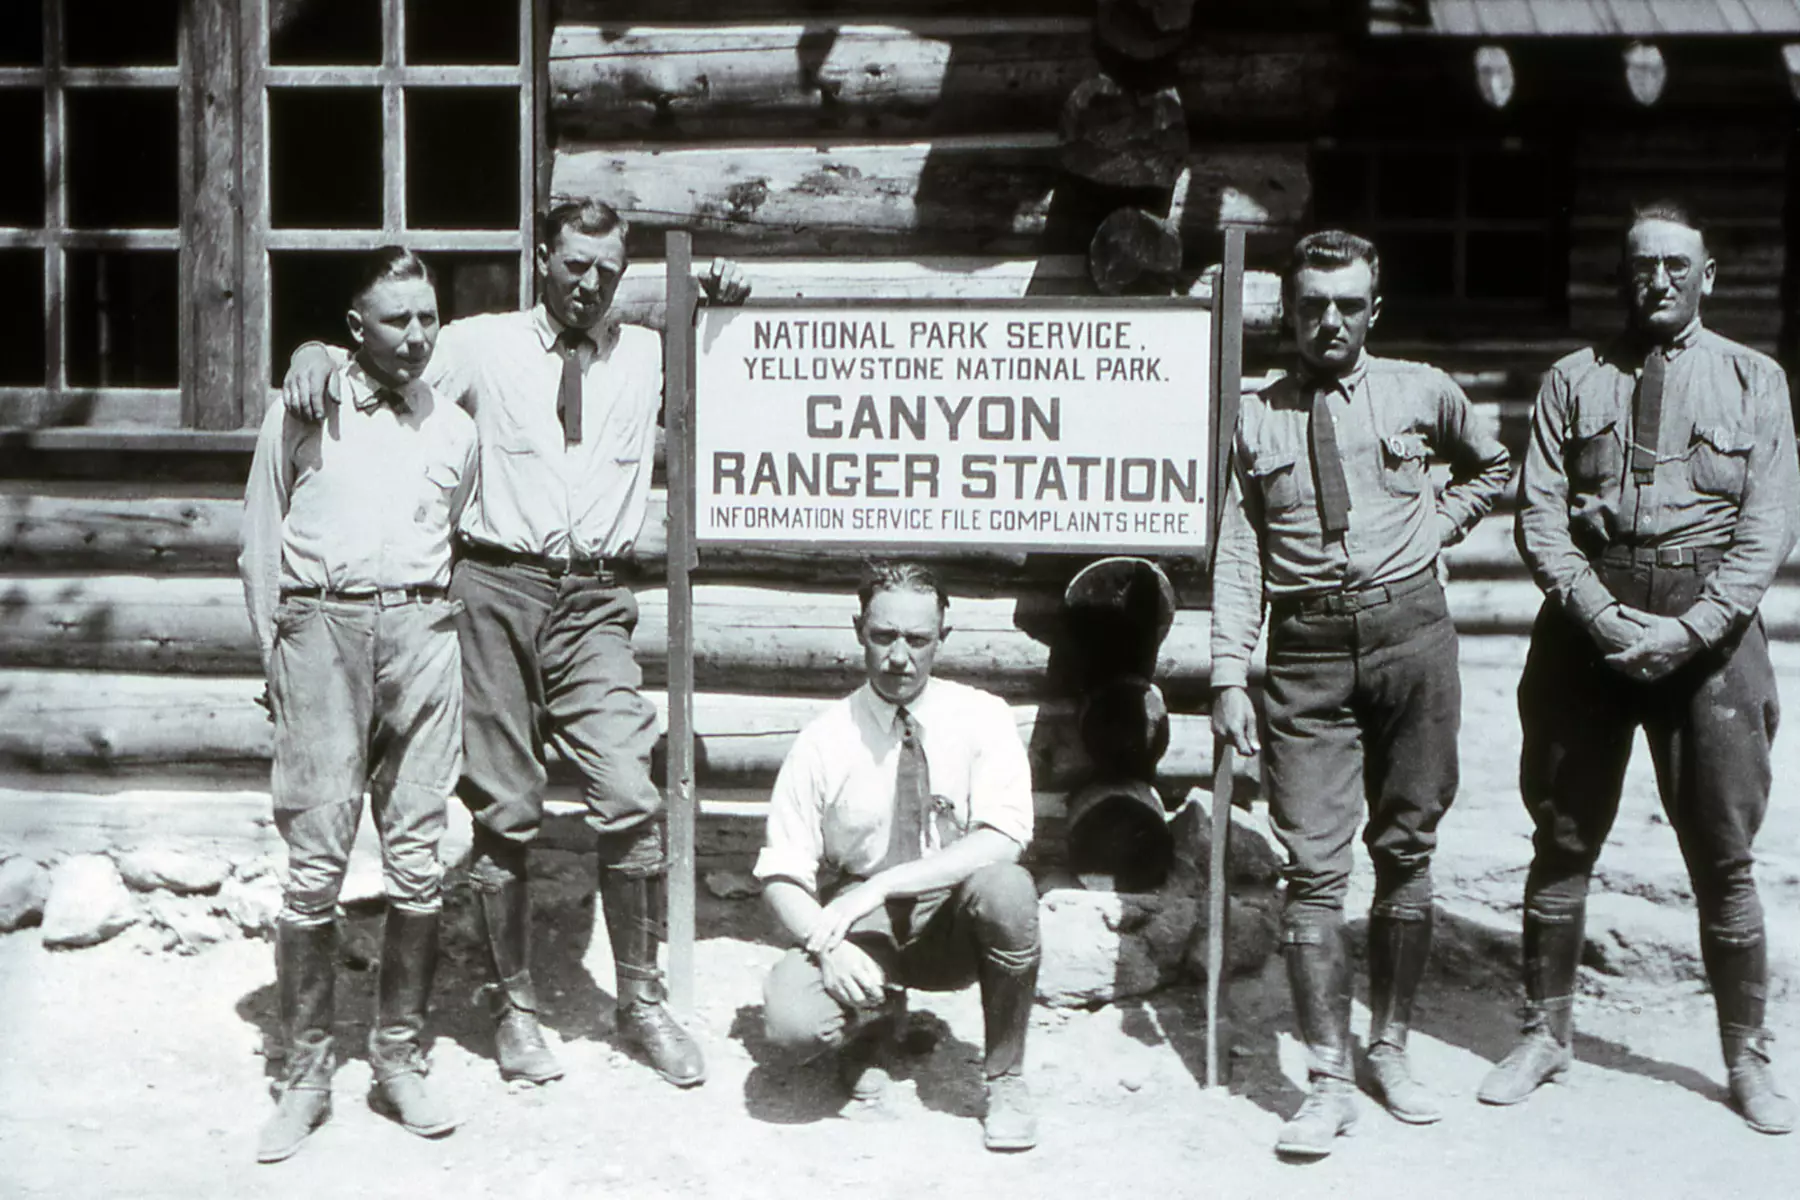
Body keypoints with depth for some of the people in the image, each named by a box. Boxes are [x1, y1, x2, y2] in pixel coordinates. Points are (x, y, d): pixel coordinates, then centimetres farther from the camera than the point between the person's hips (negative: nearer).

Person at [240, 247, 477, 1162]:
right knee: (315, 867, -4)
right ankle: (307, 1071, 7)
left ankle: (400, 1057, 14)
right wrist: (276, 656, 7)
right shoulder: (302, 414, 8)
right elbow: (259, 545, 11)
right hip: (321, 628, -2)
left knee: (417, 864, 1)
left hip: (420, 630, 2)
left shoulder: (455, 429, 15)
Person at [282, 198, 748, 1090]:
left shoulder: (650, 356, 15)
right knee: (502, 809, 3)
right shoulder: (481, 345, 8)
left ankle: (642, 1003, 6)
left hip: (595, 599, 1)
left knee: (629, 798, -10)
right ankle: (513, 1005, 18)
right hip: (495, 587, -1)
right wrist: (317, 350, -9)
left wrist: (728, 307, 8)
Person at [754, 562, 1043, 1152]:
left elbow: (1004, 835, -24)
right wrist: (828, 944, -27)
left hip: (954, 924, 0)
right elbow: (780, 876, -7)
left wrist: (880, 884, -31)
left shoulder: (981, 717, -9)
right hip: (861, 929, 0)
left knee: (1006, 887, -34)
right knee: (790, 1018, -30)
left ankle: (1006, 1082, -10)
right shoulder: (824, 740, -8)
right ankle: (876, 1019, 11)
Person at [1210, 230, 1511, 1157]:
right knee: (1313, 864, -4)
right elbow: (1236, 557, 4)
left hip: (1409, 631, 1)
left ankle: (1390, 1048, 22)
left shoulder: (1423, 392, 8)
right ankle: (1328, 1082, 2)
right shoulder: (1256, 419, 7)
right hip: (1306, 650, -1)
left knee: (1406, 851, 7)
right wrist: (1228, 677, -4)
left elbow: (1490, 467, 28)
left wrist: (1437, 524, 9)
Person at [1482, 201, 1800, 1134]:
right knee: (1563, 839, 7)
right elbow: (1540, 517, 2)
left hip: (1709, 627, -1)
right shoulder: (1573, 382, 8)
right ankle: (1546, 1035, 20)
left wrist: (1689, 629, -13)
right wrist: (1602, 616, -11)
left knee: (1723, 855, 2)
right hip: (1586, 620, 1)